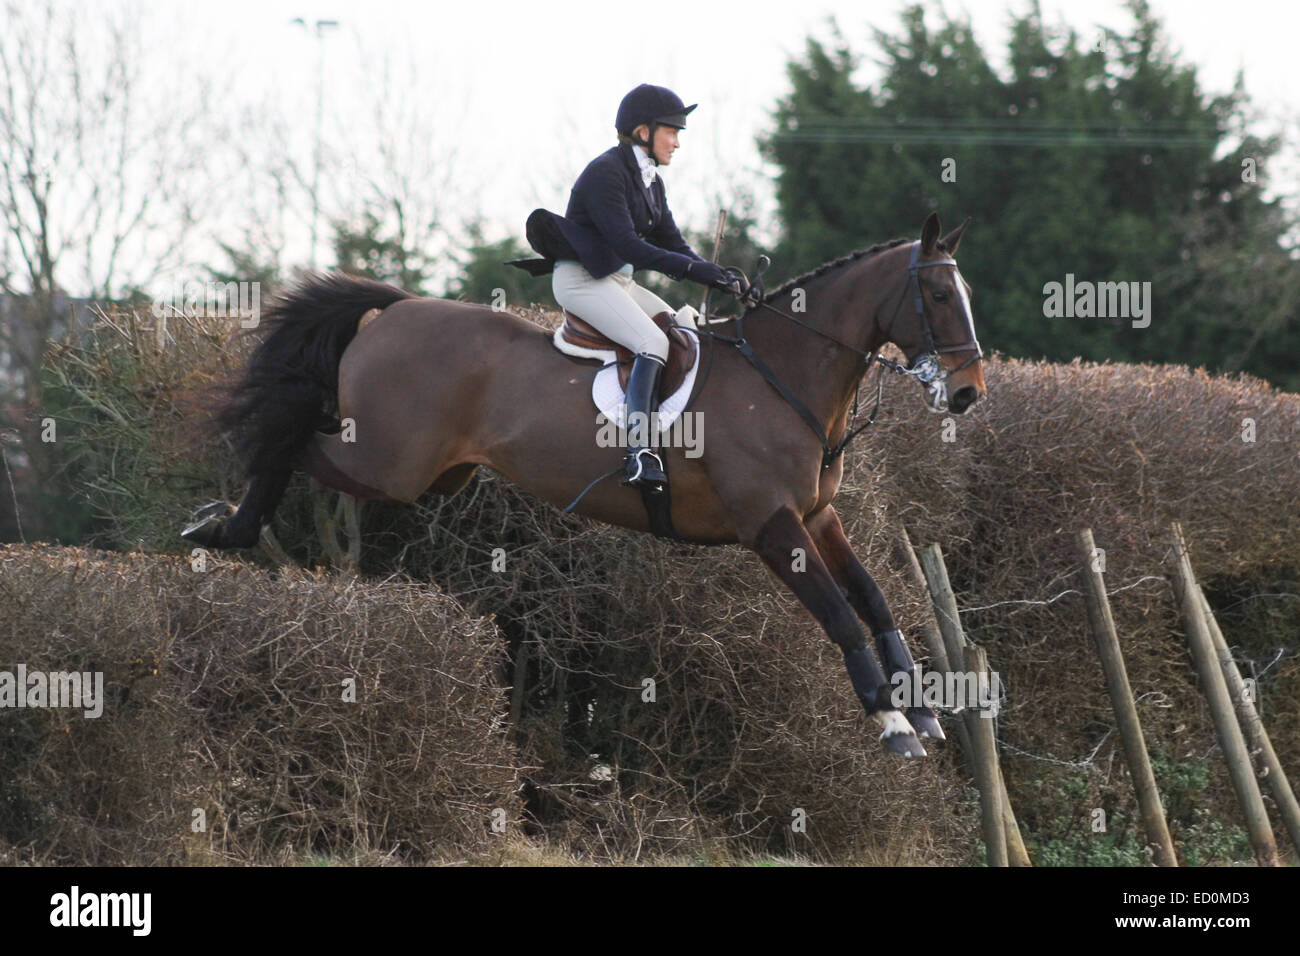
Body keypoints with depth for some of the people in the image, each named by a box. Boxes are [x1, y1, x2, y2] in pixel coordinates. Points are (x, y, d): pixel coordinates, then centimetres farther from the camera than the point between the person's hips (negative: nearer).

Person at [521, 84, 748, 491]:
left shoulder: (650, 180, 12)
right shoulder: (606, 173, -18)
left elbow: (671, 242, 12)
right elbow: (627, 244, -26)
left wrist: (719, 276, -5)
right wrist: (699, 270, -30)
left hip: (618, 280, 10)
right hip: (581, 279, -10)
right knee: (652, 342, -27)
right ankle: (639, 451, -36)